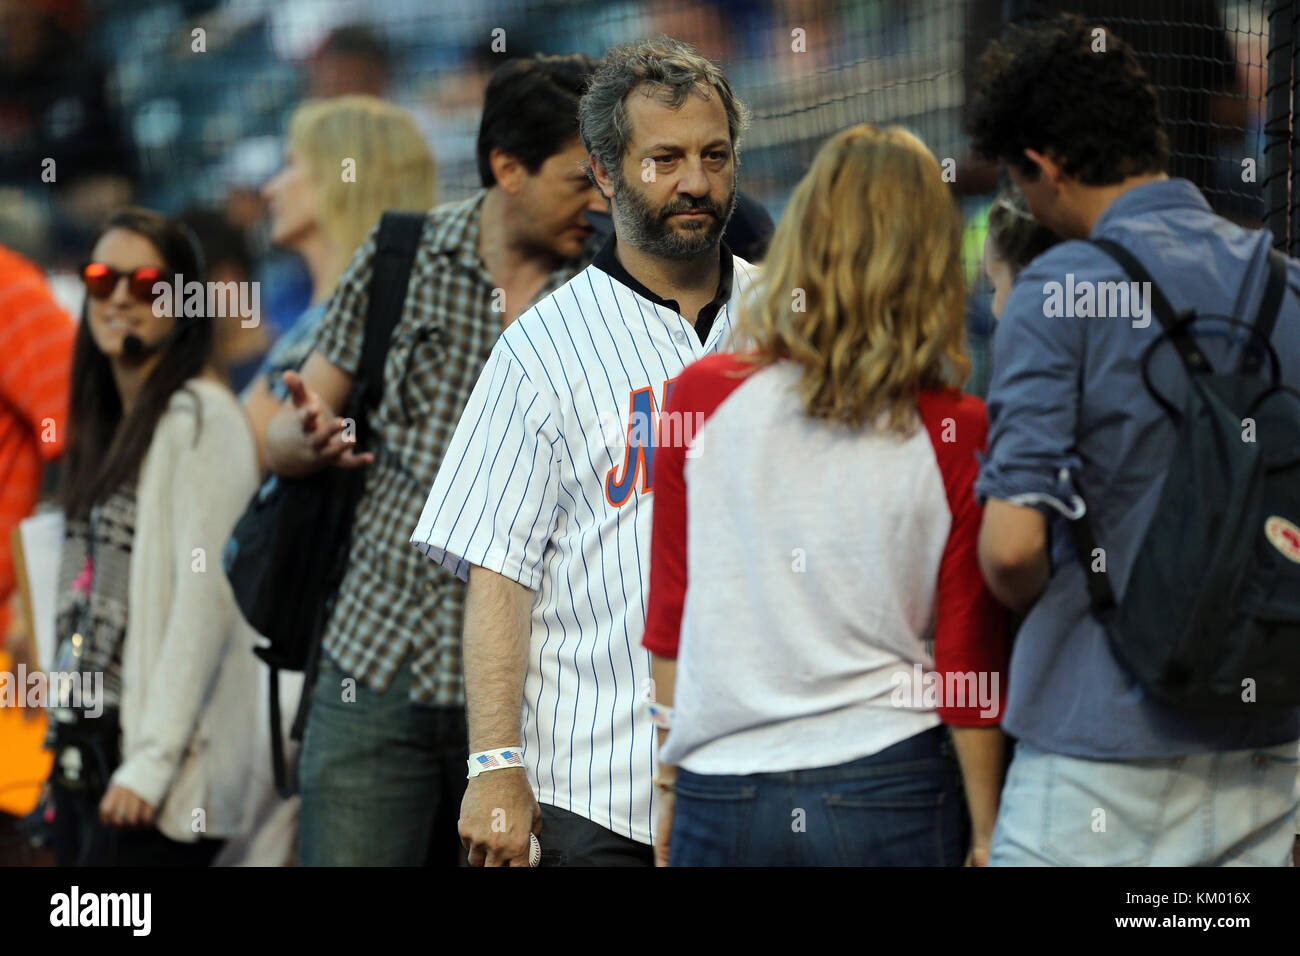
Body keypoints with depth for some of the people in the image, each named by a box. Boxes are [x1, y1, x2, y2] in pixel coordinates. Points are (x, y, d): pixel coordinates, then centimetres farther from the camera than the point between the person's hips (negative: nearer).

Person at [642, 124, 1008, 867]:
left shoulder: (702, 398, -1)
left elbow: (670, 619, 6)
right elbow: (970, 666, -1)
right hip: (889, 791, -1)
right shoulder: (959, 437, -5)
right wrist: (987, 834, 8)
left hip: (720, 797, 1)